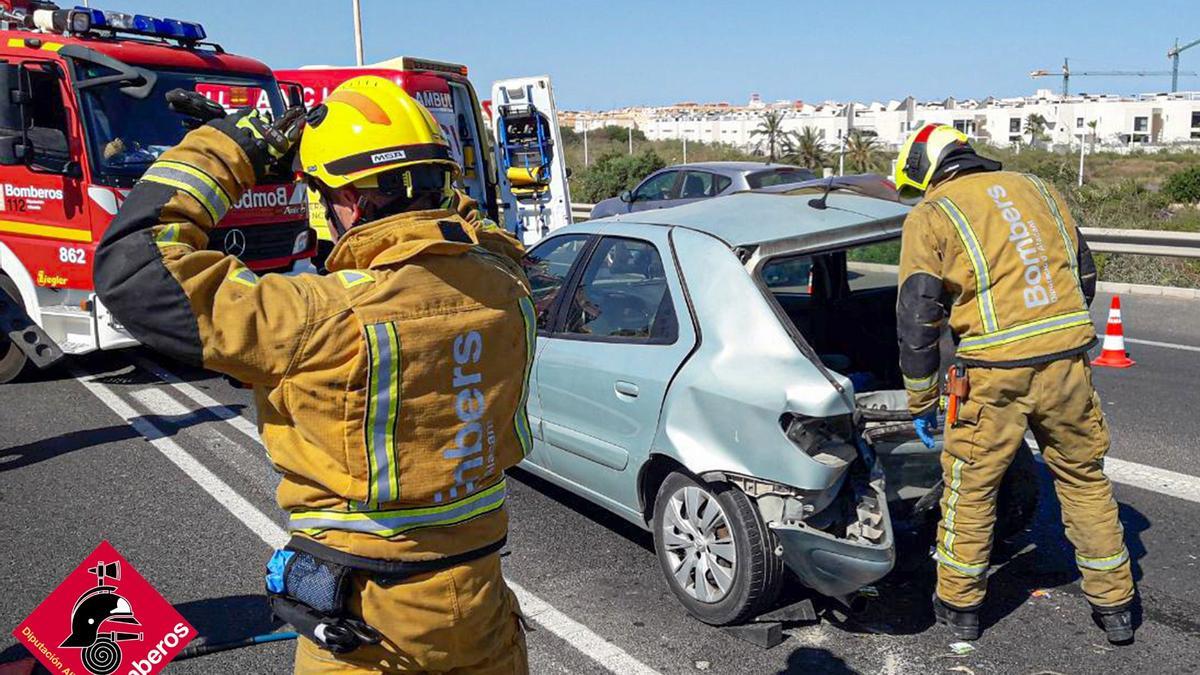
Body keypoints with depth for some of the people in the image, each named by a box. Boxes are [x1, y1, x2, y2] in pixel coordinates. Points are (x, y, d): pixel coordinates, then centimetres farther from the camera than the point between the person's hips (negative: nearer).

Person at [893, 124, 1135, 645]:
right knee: (1084, 479, 21)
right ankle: (1114, 604, 33)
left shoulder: (929, 217, 1)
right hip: (1069, 361, 5)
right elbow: (1085, 278, 22)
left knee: (971, 486, 11)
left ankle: (959, 605, 25)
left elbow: (916, 318, -4)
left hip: (996, 373, -5)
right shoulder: (1035, 189, 17)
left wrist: (920, 403, 4)